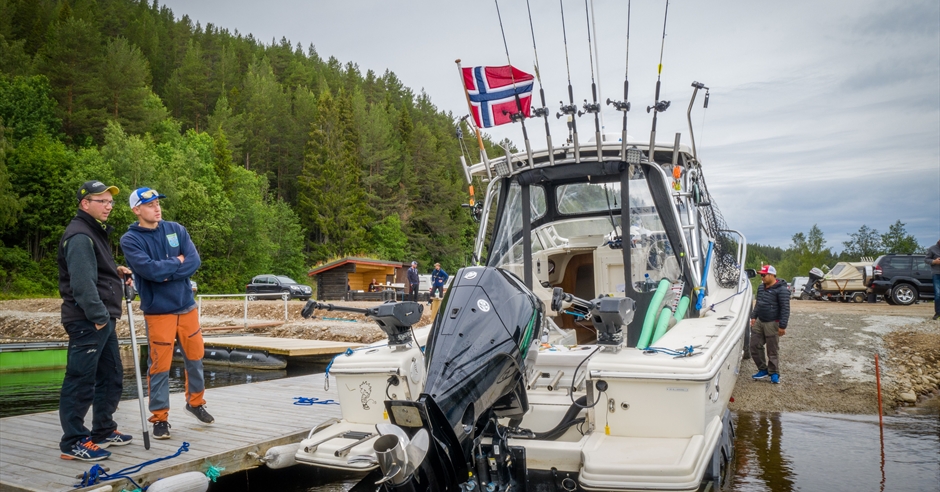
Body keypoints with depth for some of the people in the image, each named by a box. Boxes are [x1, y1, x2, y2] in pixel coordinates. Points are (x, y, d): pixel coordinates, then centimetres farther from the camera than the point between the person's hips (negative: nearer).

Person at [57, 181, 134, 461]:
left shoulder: (96, 233, 19)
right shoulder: (79, 236, -15)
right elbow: (82, 282, -23)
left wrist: (117, 273, 9)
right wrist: (98, 316, -22)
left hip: (102, 320, 11)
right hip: (86, 322, -11)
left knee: (112, 377, 18)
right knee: (80, 382, -4)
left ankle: (104, 431, 30)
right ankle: (73, 443, 4)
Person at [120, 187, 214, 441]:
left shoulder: (176, 229, 4)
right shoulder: (130, 240, -8)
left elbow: (194, 261, -7)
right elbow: (149, 269, -21)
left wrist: (165, 273, -17)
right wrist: (176, 262, -9)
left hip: (187, 306, 4)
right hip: (158, 311, -4)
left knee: (195, 357, 14)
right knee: (160, 366, 1)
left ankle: (195, 402, 35)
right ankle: (160, 418, 15)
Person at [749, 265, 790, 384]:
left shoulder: (781, 289, -14)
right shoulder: (761, 287, 12)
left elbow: (785, 309, -16)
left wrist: (782, 326, -18)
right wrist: (753, 316, 16)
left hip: (772, 324, -8)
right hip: (759, 322, 8)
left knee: (772, 350, -1)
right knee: (755, 346, 8)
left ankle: (774, 373, 12)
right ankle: (763, 370, 22)